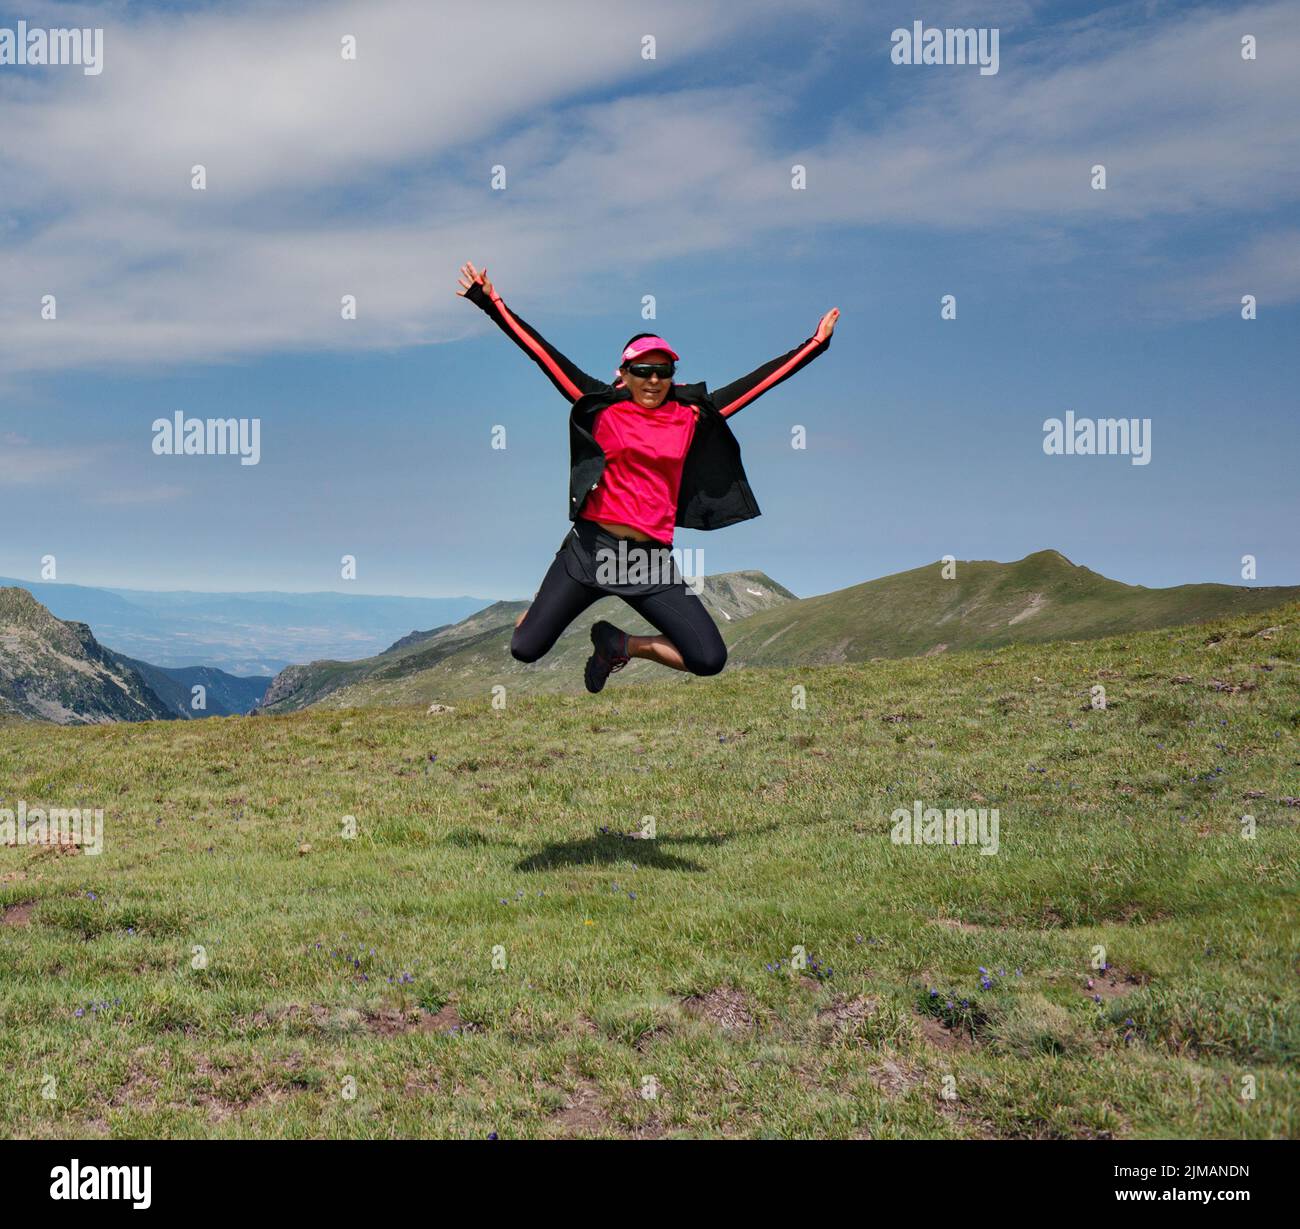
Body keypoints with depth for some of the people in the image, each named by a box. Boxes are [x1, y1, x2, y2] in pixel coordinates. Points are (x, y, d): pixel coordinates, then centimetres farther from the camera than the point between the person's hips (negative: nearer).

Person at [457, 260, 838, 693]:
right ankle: (536, 612, 34)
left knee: (710, 660, -9)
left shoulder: (691, 417, 7)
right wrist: (490, 302, -2)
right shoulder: (603, 406, 2)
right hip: (591, 546, -2)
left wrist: (815, 344, 15)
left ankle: (621, 645, 17)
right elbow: (542, 352, 1)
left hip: (653, 560, 2)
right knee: (525, 649, -6)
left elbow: (756, 380, 11)